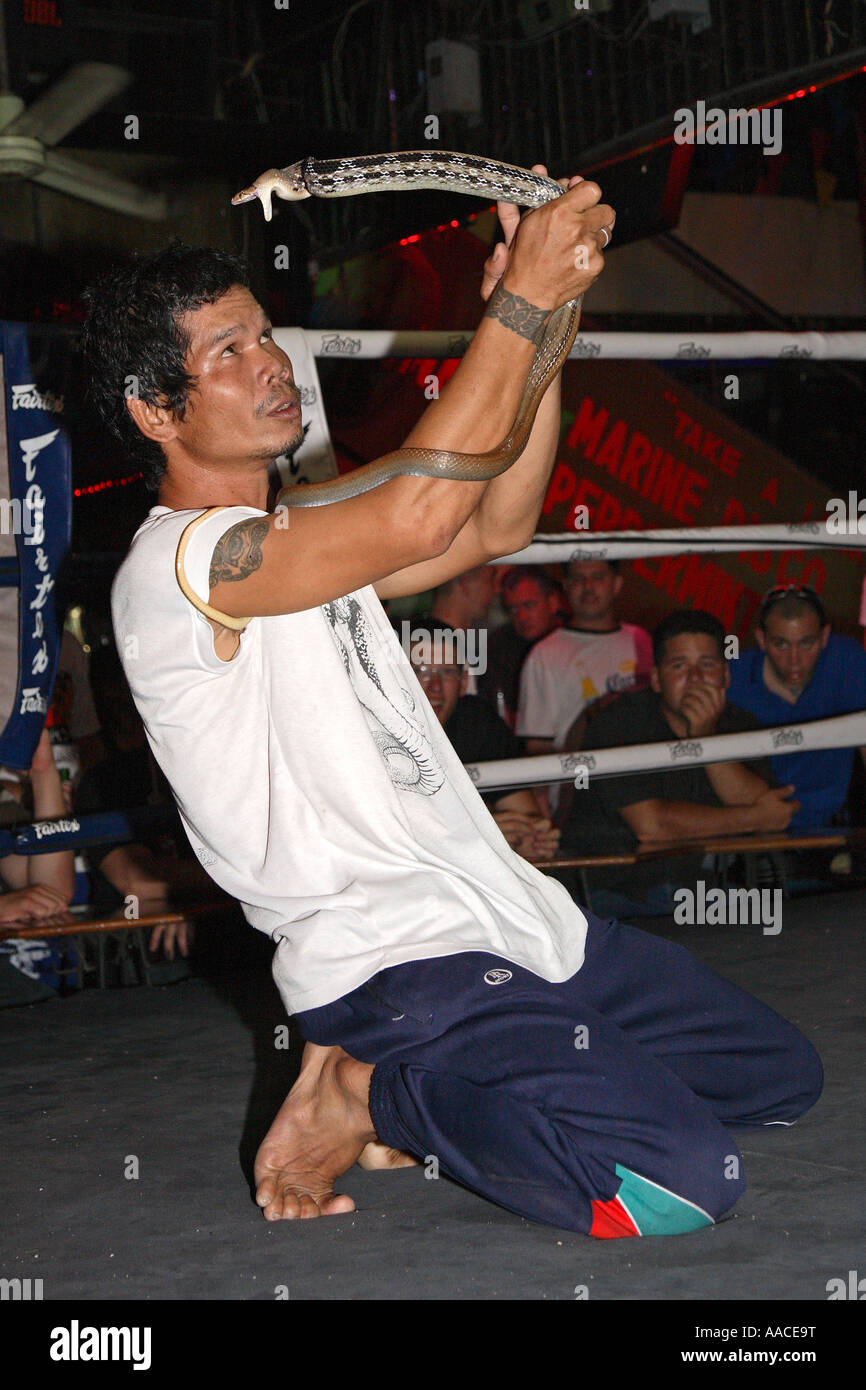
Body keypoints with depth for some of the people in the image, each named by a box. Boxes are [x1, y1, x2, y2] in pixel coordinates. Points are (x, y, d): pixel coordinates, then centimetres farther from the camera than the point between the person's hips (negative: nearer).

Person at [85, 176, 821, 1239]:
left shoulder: (293, 540, 18)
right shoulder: (174, 565, -15)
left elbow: (496, 526, 15)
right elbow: (419, 513, -27)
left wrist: (545, 313, 4)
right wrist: (524, 302, -20)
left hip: (504, 911, 10)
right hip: (392, 958, -10)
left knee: (785, 1078, 14)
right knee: (682, 1178, -24)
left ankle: (418, 1075, 13)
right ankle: (363, 1093, -3)